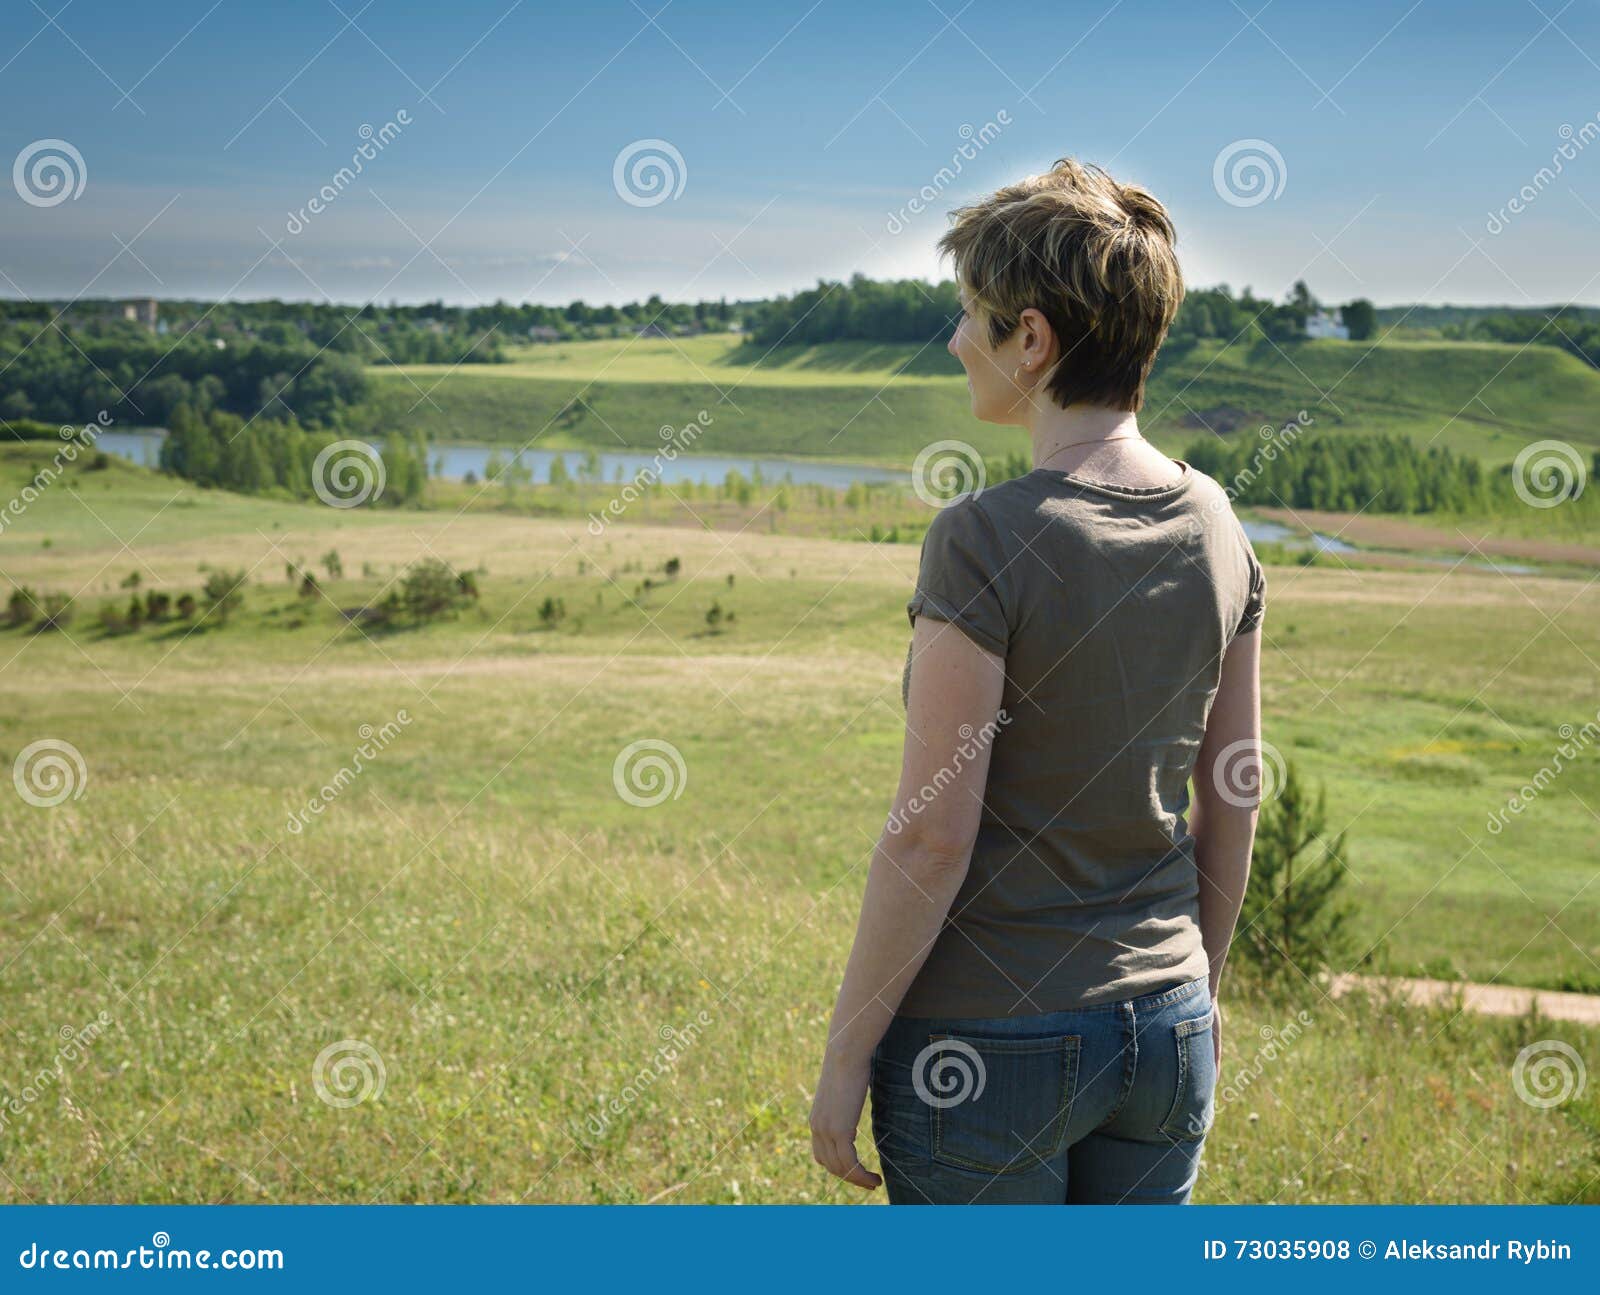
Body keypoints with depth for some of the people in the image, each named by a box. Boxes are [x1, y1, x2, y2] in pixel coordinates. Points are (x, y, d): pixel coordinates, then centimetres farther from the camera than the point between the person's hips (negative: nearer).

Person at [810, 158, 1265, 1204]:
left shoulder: (986, 541, -18)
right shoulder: (1217, 530, 1)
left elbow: (932, 837, -17)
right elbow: (1233, 796, 9)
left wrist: (845, 1054, -8)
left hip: (990, 1041, -6)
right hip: (1166, 1033, 6)